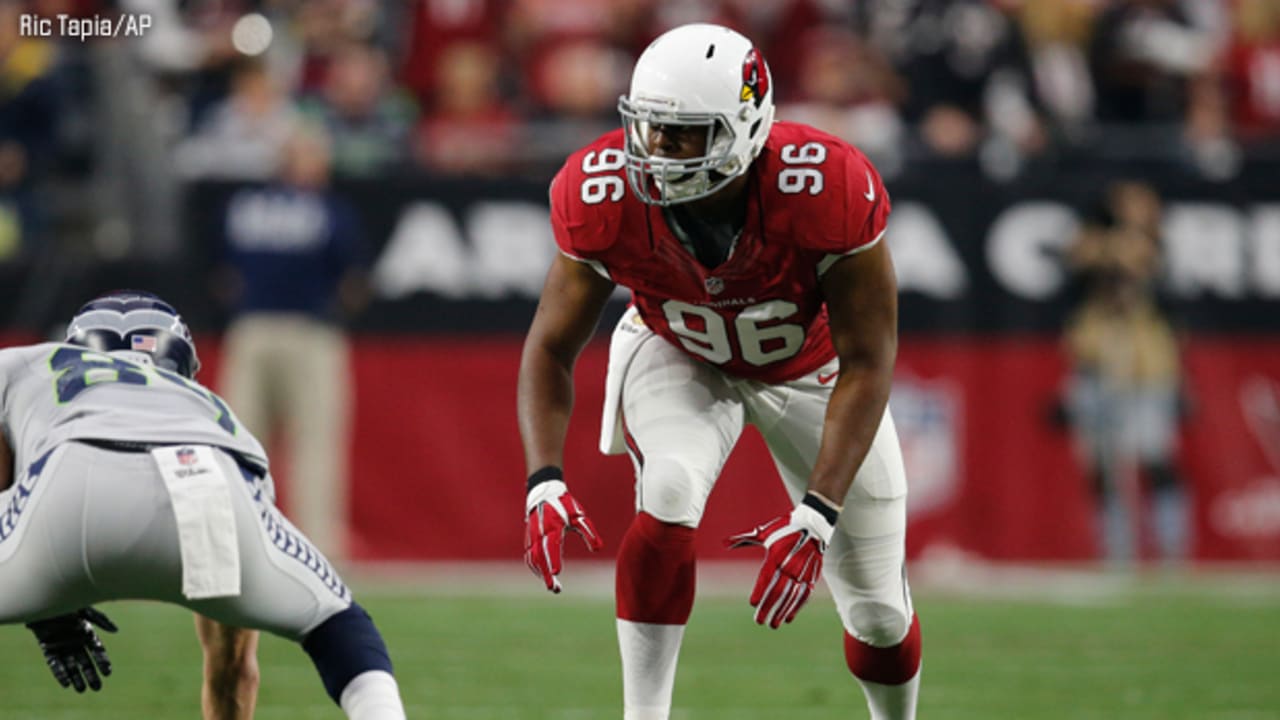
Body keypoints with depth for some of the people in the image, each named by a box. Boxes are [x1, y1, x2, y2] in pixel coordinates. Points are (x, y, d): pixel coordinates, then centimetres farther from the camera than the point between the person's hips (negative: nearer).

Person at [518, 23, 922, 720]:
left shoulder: (828, 191, -39)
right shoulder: (606, 197, -32)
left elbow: (866, 363, -31)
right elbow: (552, 347, -21)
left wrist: (817, 516, -39)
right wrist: (544, 481, -37)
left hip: (811, 368, 0)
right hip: (679, 356, 0)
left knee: (876, 609, 5)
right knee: (670, 495, -32)